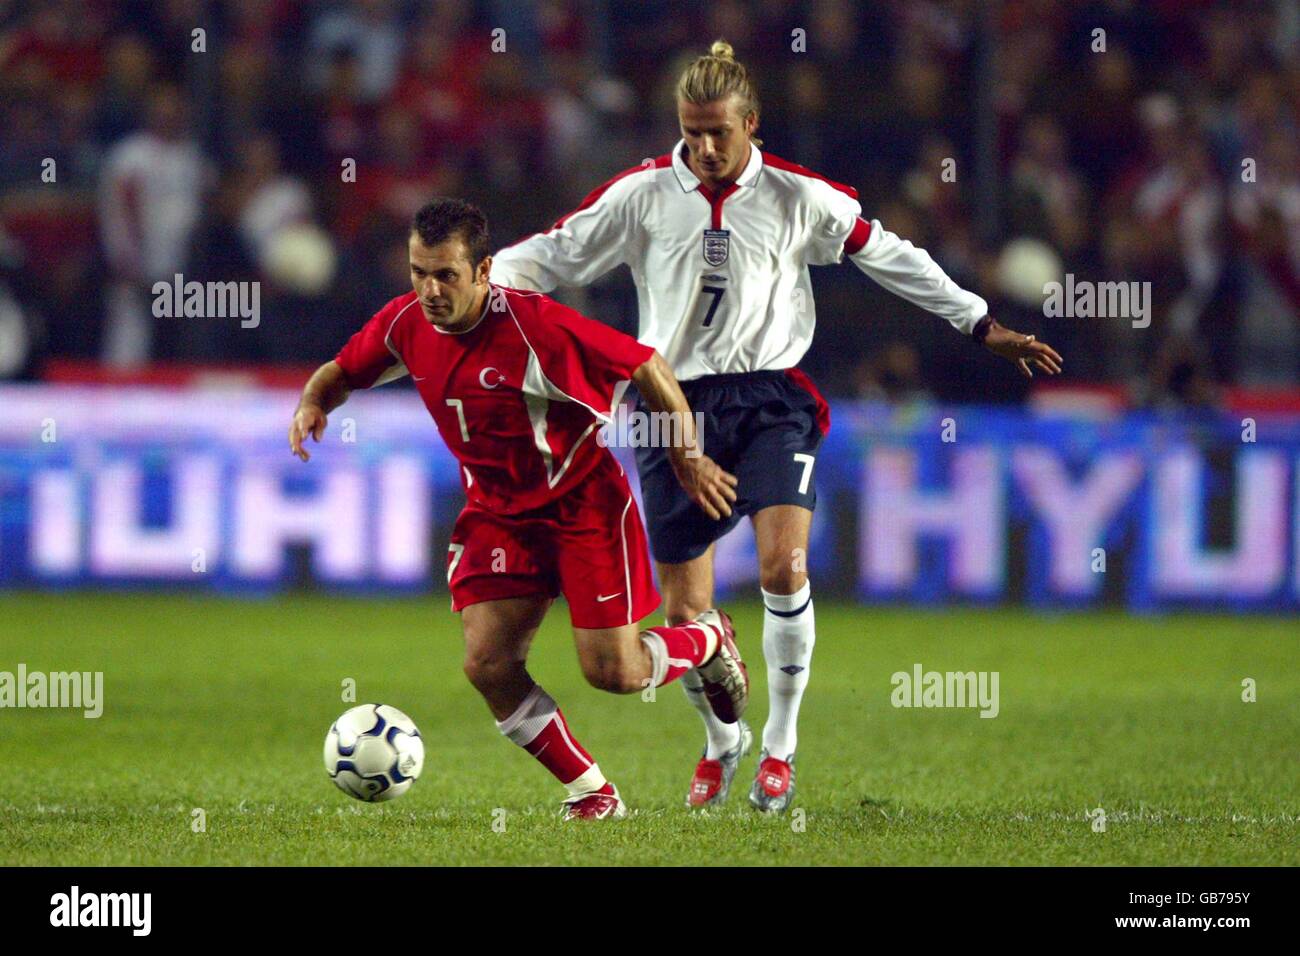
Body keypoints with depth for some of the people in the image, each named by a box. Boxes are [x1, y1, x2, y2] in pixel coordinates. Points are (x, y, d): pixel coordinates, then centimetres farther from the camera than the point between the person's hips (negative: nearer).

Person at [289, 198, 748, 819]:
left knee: (613, 672, -8)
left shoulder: (538, 325, -26)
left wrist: (688, 458, -8)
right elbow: (342, 372, 12)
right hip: (496, 512, 5)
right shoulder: (405, 324, -8)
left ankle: (708, 639, 27)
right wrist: (313, 404, -12)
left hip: (583, 501, -5)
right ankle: (591, 792, 6)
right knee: (488, 665, -12)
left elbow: (648, 367, -16)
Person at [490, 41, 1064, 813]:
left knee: (783, 565, -22)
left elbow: (888, 256, 9)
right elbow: (553, 255, 4)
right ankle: (722, 742, 29)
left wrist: (983, 326, 10)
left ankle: (781, 745, -5)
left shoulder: (797, 197, 1)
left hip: (770, 401, -1)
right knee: (685, 610, 1)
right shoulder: (644, 195, 1)